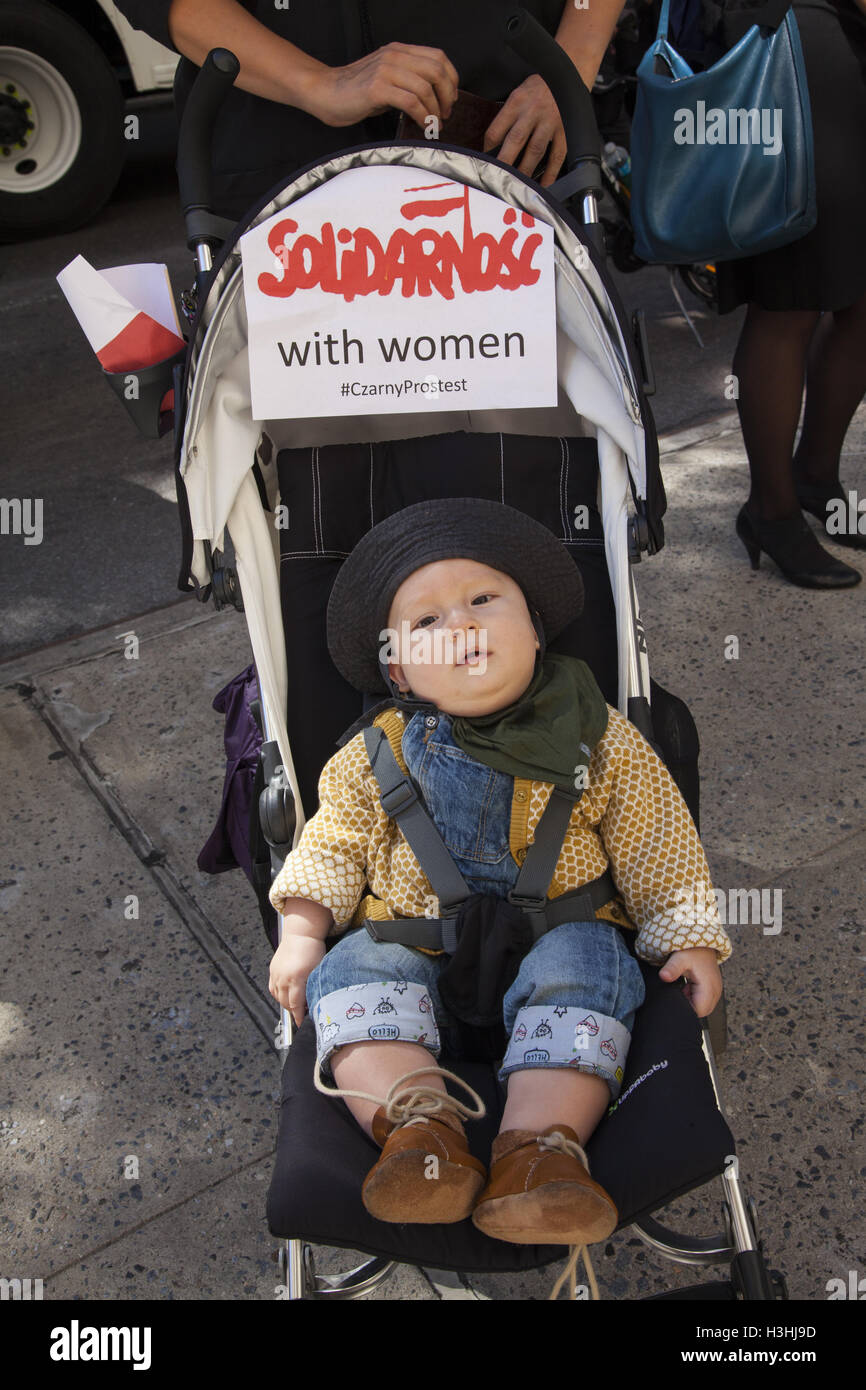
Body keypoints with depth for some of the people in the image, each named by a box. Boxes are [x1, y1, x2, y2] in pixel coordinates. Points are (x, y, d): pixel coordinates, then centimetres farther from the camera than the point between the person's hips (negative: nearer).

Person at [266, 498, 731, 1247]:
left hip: (554, 937, -1)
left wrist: (690, 941, 0)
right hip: (413, 940, 2)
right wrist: (302, 933, -1)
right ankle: (418, 1121, -35)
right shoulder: (375, 756, 1)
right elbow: (332, 844, 10)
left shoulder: (599, 740, -2)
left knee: (583, 966, -30)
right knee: (353, 967, -23)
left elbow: (658, 848, 4)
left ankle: (542, 1143, -34)